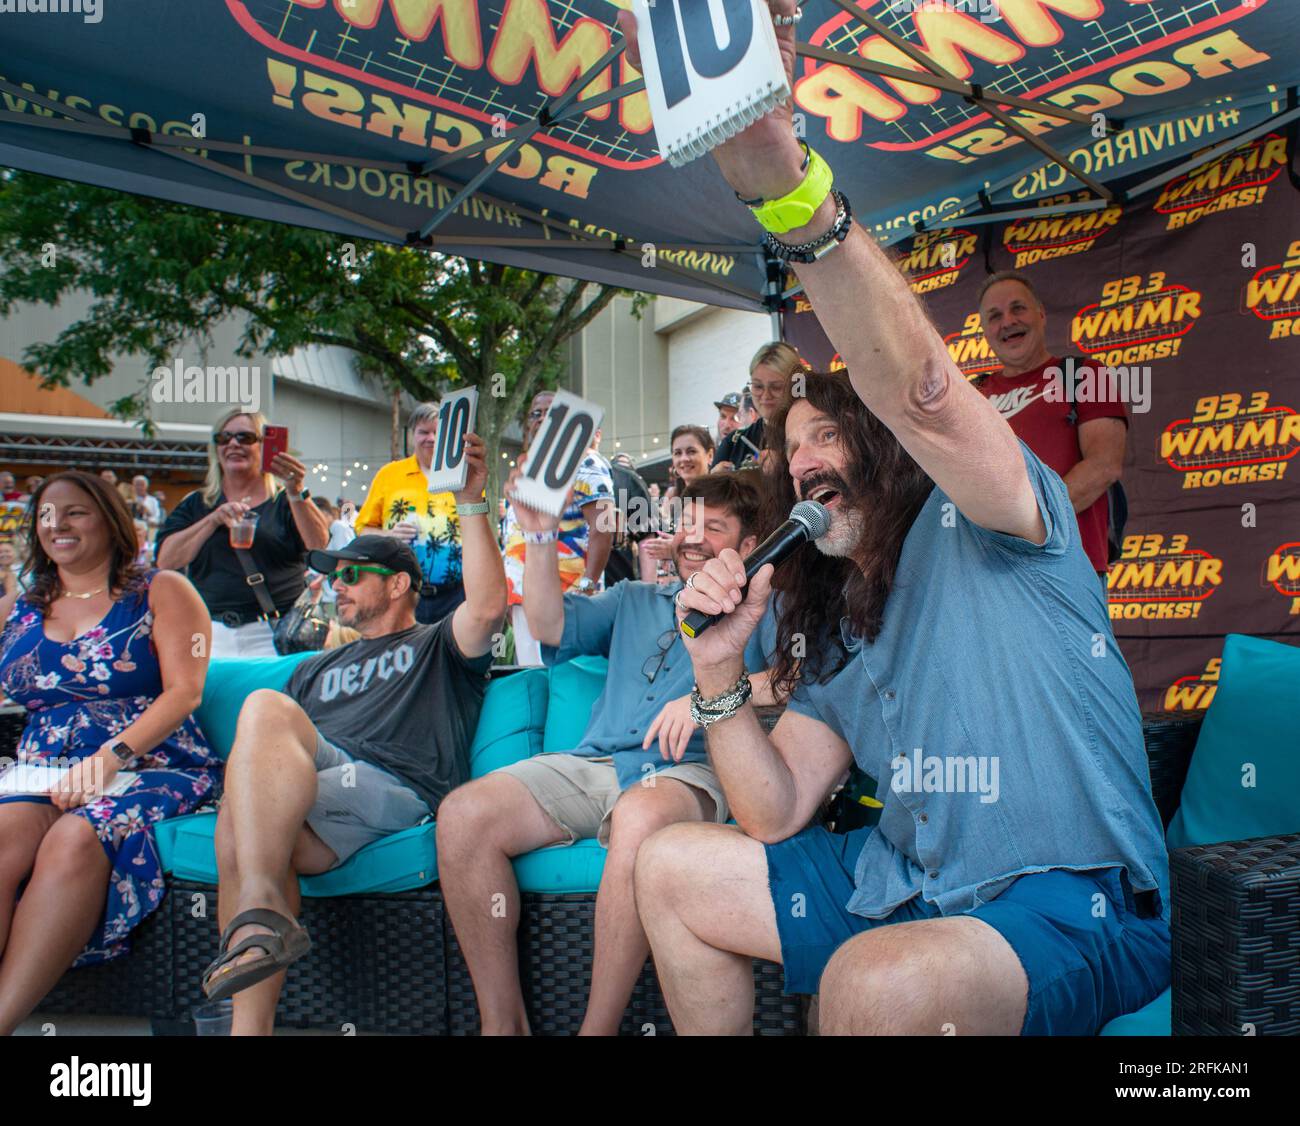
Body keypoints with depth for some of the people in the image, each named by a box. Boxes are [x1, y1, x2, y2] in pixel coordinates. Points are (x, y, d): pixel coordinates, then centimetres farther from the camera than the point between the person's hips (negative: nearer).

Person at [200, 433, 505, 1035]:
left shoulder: (436, 646, 22)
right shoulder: (317, 669, 40)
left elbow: (487, 608, -2)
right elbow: (265, 752, 33)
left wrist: (471, 503, -10)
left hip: (396, 792, -5)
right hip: (315, 810, 5)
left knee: (265, 708, -28)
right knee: (240, 824, -32)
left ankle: (259, 913, -38)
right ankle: (252, 1027, -34)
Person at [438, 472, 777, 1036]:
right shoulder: (634, 600, 28)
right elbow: (552, 626, 12)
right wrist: (540, 534, 2)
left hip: (688, 770, -4)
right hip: (594, 763, 5)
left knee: (640, 815, -42)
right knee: (463, 814, -22)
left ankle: (598, 1027, -27)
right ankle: (502, 1022, -12)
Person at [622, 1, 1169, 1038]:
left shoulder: (980, 524, -8)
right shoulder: (831, 627, 13)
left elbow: (923, 392, -31)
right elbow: (776, 813, 10)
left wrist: (786, 181, -44)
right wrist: (720, 671, -6)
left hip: (1072, 906, -8)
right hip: (902, 887, 8)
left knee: (881, 987, -38)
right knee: (671, 868, 8)